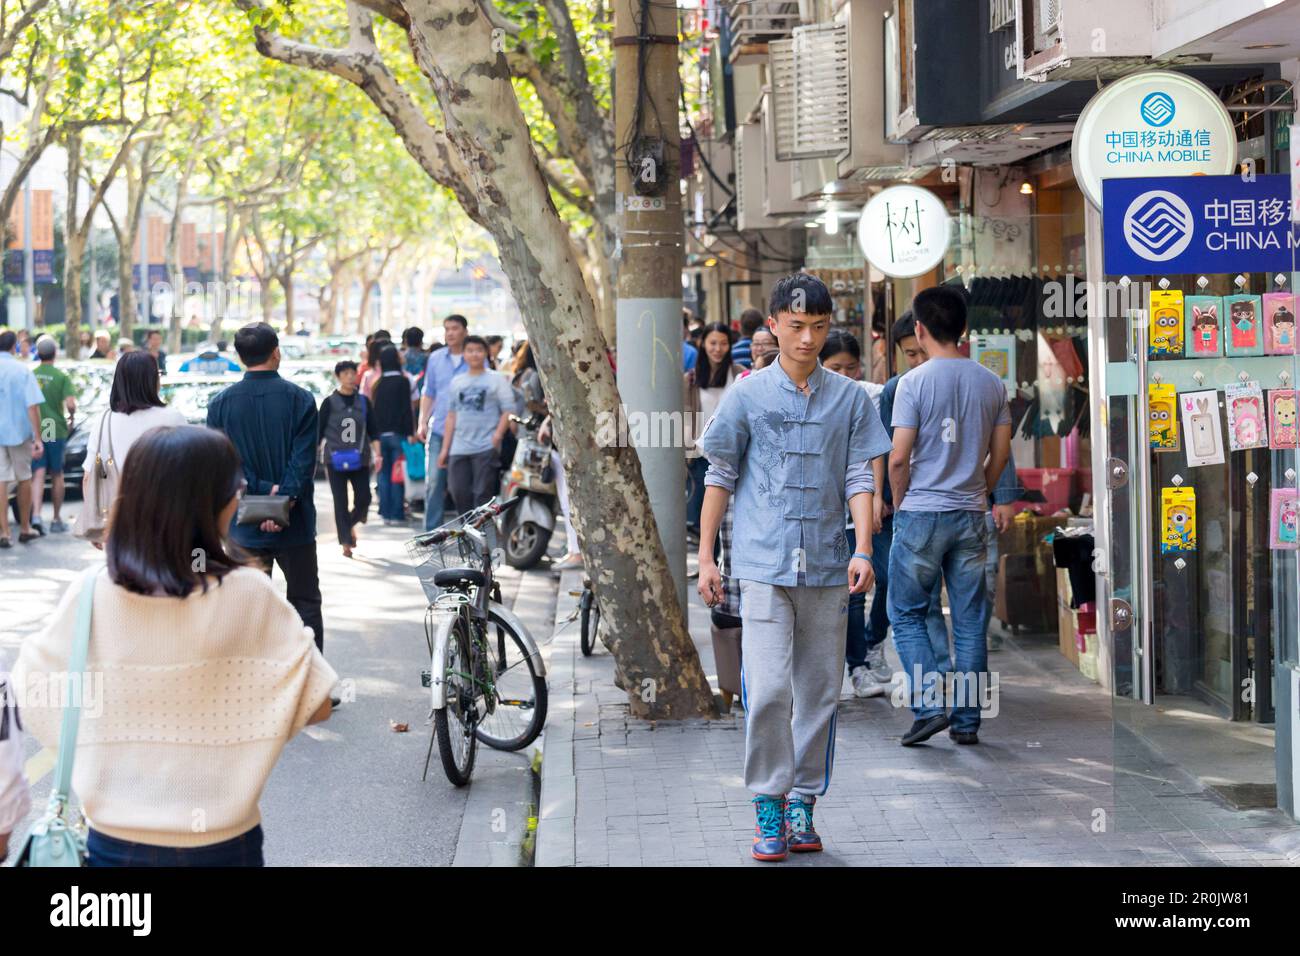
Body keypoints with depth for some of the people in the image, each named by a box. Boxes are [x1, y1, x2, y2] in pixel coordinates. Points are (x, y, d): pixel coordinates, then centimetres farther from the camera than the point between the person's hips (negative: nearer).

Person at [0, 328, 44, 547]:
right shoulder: (22, 370, -8)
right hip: (19, 431, -1)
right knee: (24, 479, 14)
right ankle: (25, 529, 22)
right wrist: (37, 438, -13)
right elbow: (33, 406, -14)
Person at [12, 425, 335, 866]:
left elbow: (33, 695, -1)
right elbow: (316, 706, -11)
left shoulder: (90, 595, -12)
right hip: (220, 845, -1)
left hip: (115, 842, 2)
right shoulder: (249, 595, -16)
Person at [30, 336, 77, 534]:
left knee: (38, 474, -1)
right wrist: (71, 416, 6)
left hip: (34, 430, 1)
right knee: (57, 475, 11)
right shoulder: (62, 376, -6)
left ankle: (36, 514, -21)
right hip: (56, 430, -1)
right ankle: (57, 519, 18)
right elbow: (70, 404, -15)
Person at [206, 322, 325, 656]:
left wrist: (263, 491, -11)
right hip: (295, 523, -1)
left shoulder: (220, 403, -1)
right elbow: (305, 460, -13)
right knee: (305, 602, 10)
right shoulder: (300, 399, -6)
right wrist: (283, 500, -15)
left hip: (245, 527, 1)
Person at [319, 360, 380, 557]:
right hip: (335, 460, -2)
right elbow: (318, 432, 2)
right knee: (340, 502, -1)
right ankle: (346, 543, 4)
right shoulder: (330, 402, -1)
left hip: (359, 459, 2)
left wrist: (377, 454, 0)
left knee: (364, 498, -3)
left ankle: (350, 524, 27)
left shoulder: (363, 402, 6)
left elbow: (373, 431, 10)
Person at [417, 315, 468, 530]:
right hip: (438, 429, 2)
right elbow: (428, 393, 15)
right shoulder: (435, 358, 10)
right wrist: (422, 423, 7)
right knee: (434, 481, -2)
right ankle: (431, 531, 2)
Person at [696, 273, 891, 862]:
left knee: (820, 691, 6)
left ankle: (803, 803, 17)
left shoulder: (849, 398, 8)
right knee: (768, 689, -11)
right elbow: (719, 478, 7)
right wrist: (706, 558, 3)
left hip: (827, 569, 3)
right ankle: (768, 807, -1)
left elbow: (859, 478, 7)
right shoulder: (747, 395, 3)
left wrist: (863, 550, -6)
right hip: (764, 564, -2)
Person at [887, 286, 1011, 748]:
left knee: (907, 614, 8)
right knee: (969, 622, 8)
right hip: (971, 518, 4)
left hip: (921, 516, -4)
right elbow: (1000, 454, 7)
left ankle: (928, 706, -4)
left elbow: (899, 458, -12)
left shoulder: (914, 381, -10)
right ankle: (968, 720, 11)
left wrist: (899, 503, 3)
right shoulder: (991, 383, 4)